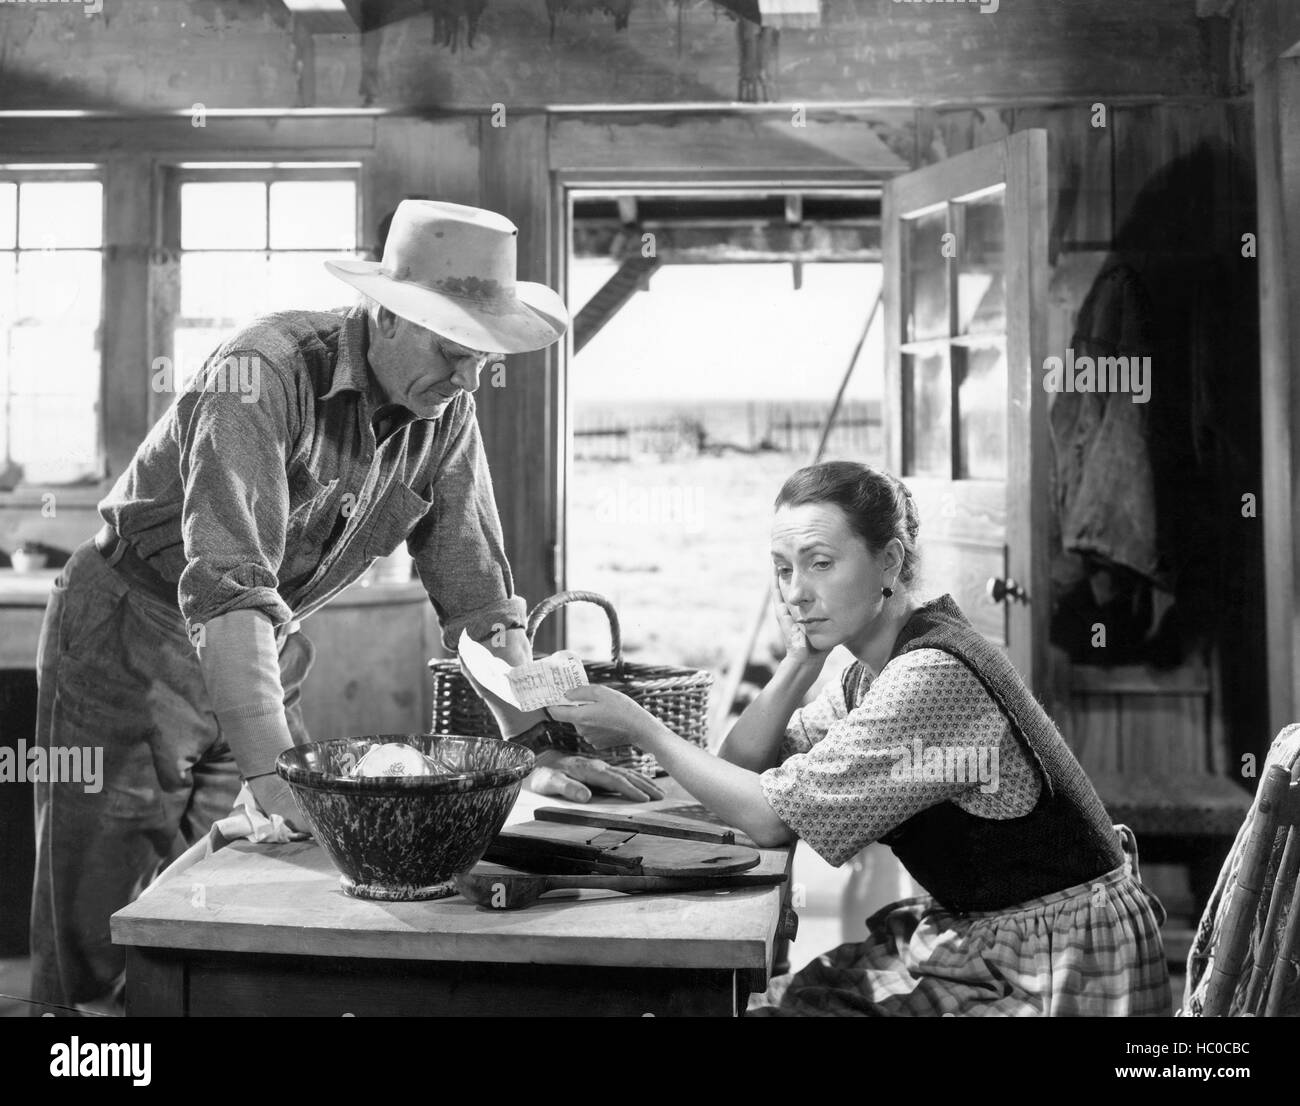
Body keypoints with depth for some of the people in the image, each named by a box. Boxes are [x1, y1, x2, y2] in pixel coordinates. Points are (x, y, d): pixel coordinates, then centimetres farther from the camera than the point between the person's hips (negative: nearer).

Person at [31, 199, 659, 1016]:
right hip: (135, 645, -6)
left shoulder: (447, 412, -7)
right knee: (104, 929, 0)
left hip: (266, 655, 6)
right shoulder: (271, 372, -27)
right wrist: (272, 768, -43)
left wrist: (540, 743, -8)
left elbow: (476, 589, -2)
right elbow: (227, 583, -36)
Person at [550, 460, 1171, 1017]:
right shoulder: (875, 671, 6)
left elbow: (771, 817, -21)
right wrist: (802, 660, -9)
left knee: (791, 1004, -11)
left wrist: (640, 728, -14)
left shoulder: (933, 677, -24)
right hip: (979, 938, 8)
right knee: (772, 1002, -1)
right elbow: (745, 768, 3)